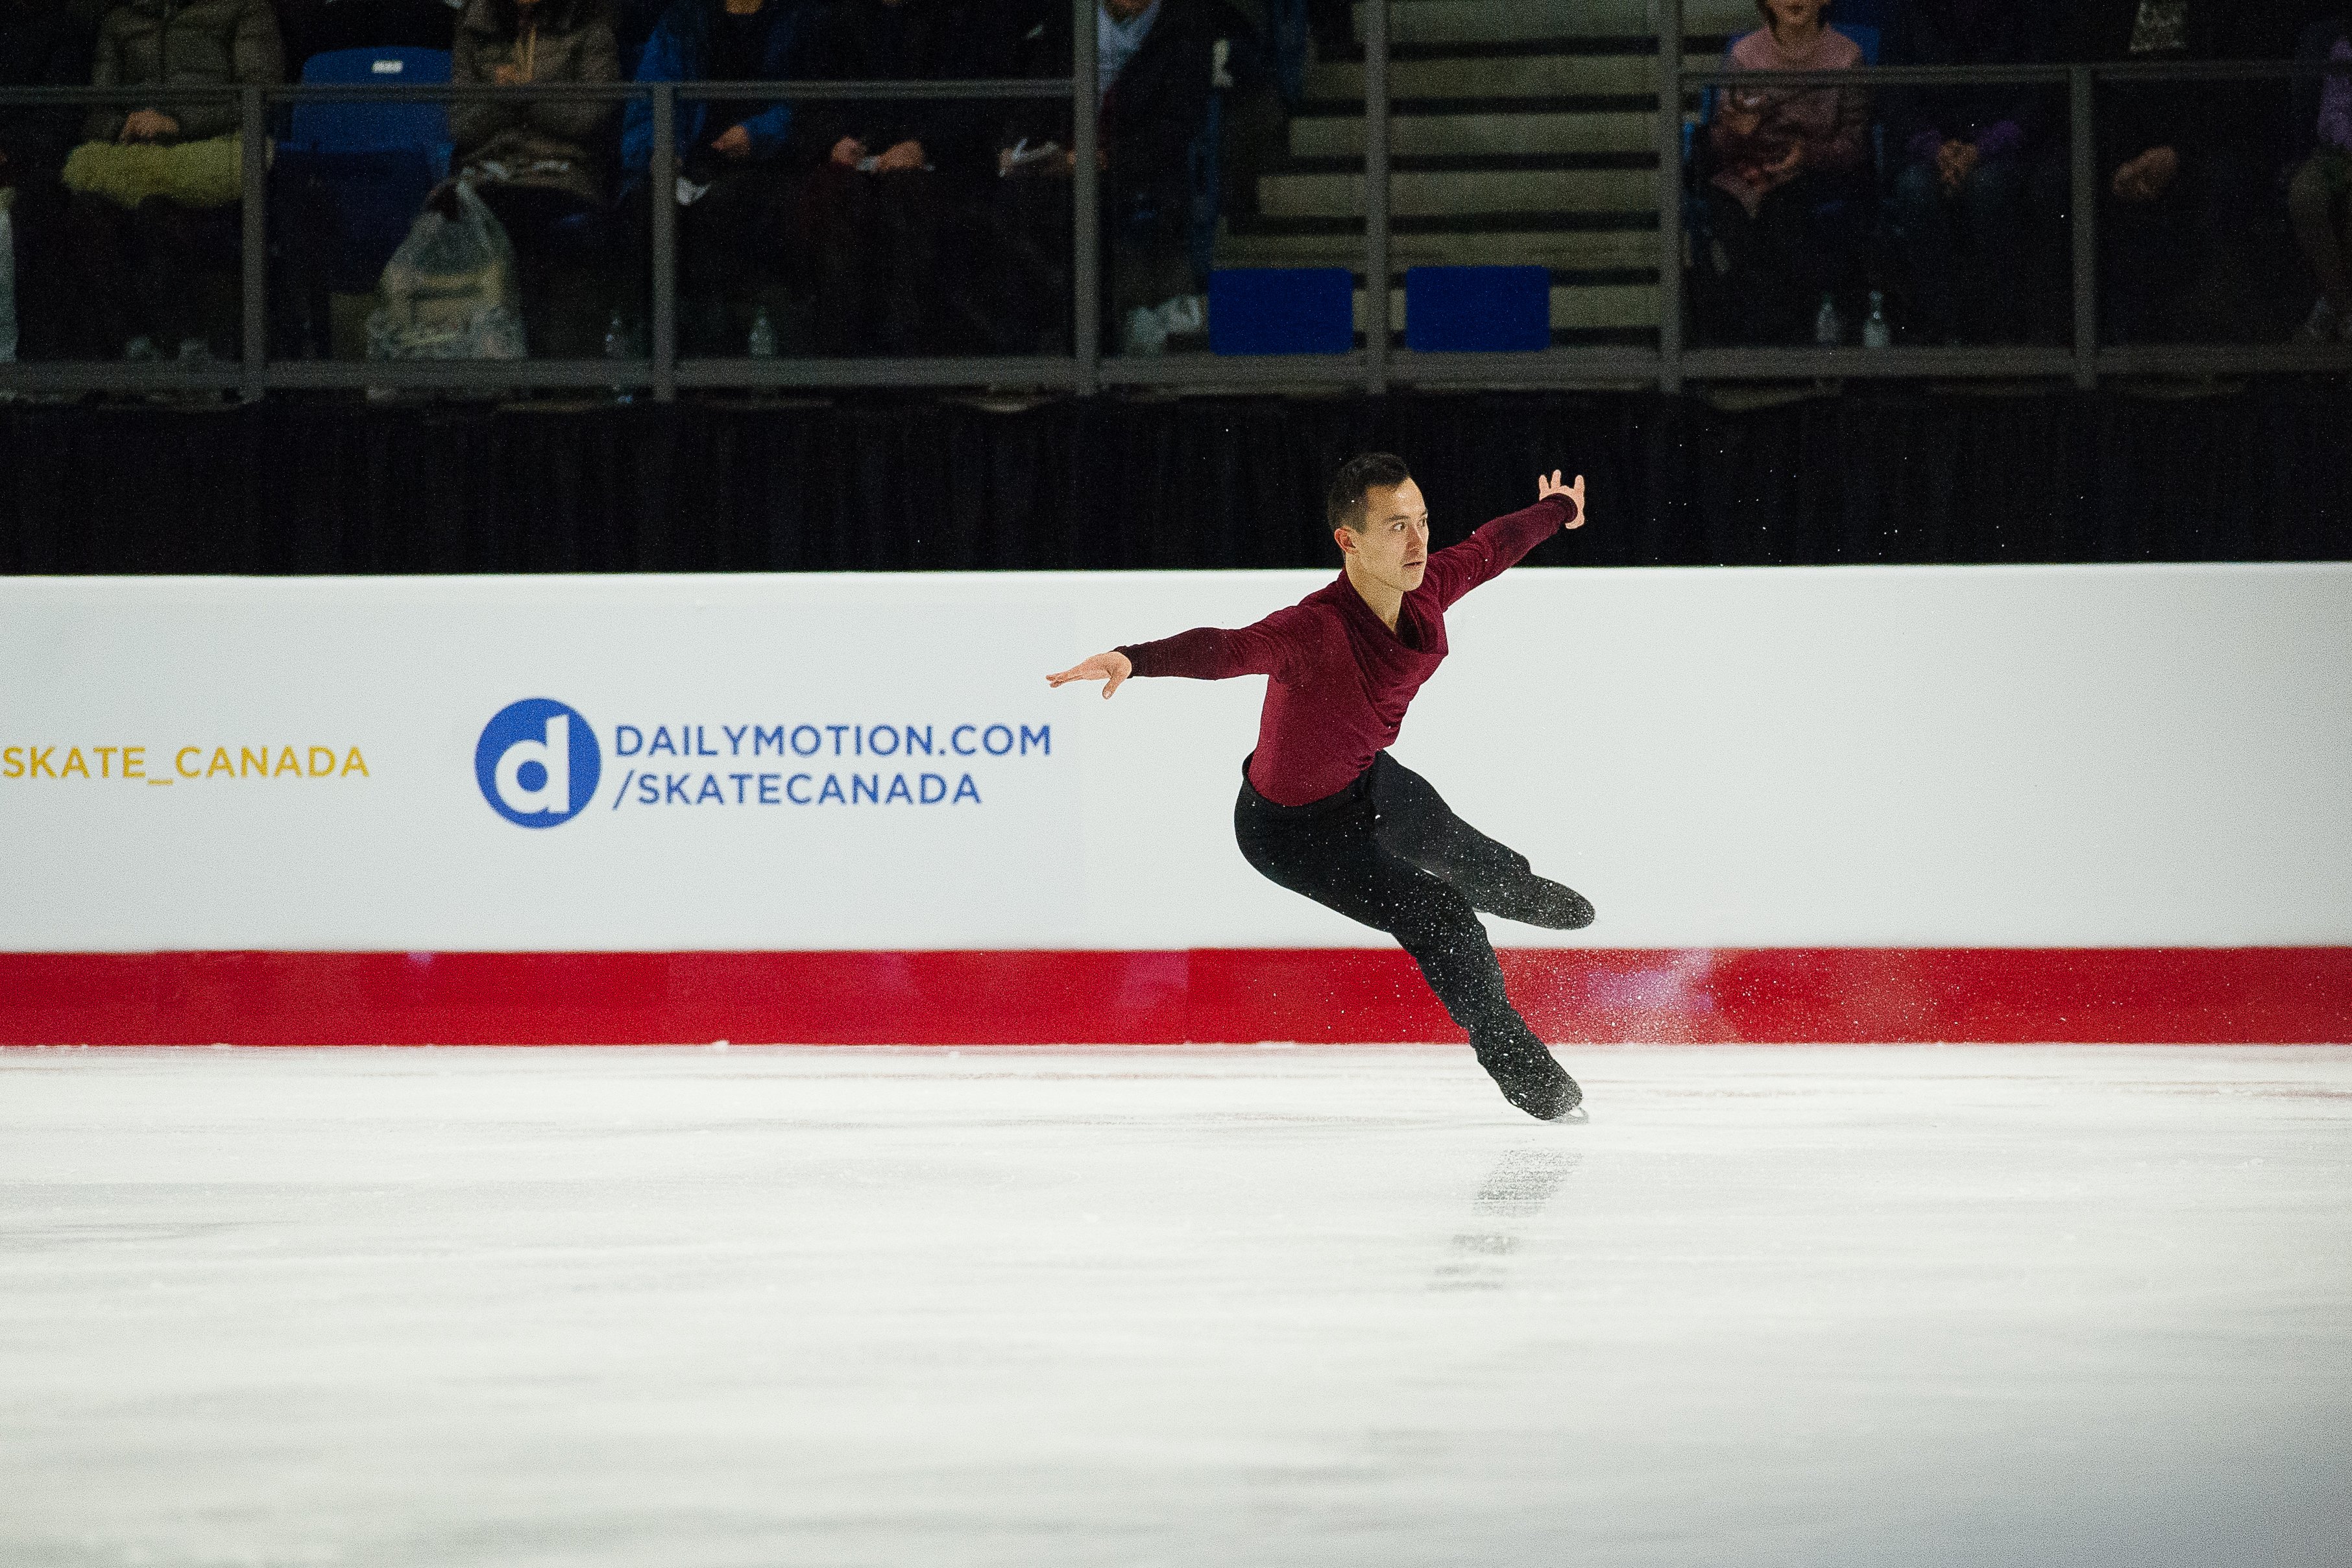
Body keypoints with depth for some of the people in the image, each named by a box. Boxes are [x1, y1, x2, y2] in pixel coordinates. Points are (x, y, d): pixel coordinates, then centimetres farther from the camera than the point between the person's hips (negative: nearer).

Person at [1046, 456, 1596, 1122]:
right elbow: (1230, 650, -61)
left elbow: (1491, 547, 0)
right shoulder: (1317, 631, -43)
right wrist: (1136, 659, -80)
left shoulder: (1426, 589, -21)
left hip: (1367, 782, 8)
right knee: (1437, 916, -10)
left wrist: (1556, 512, 21)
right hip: (1295, 829, -8)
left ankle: (1517, 888, 72)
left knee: (1446, 843, 35)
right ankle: (1513, 1057, 15)